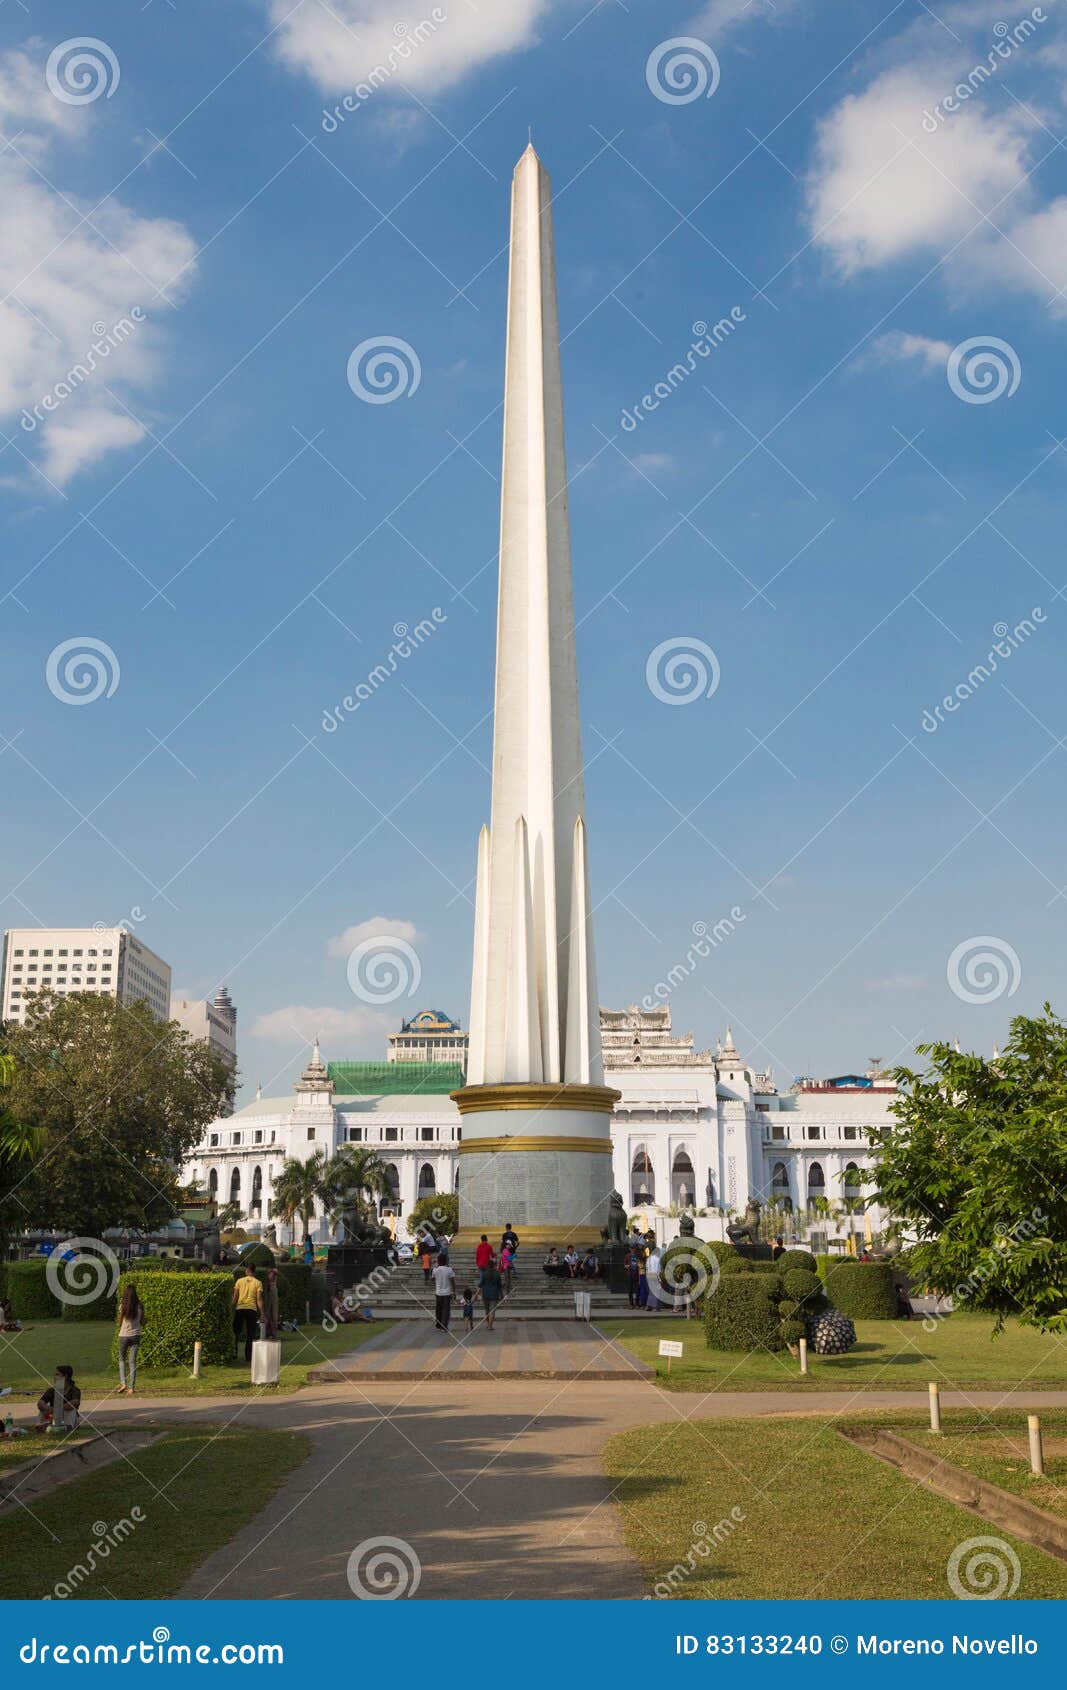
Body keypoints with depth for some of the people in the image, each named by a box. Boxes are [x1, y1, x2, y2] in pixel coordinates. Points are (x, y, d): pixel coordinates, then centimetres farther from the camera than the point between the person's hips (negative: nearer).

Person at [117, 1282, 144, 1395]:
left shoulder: (123, 1306, -10)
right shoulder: (140, 1306, -4)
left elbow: (120, 1322, -2)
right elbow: (142, 1321, 3)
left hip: (124, 1335, -2)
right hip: (136, 1335, 2)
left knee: (122, 1359, 17)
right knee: (133, 1361, 6)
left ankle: (123, 1383, 3)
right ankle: (131, 1388, 3)